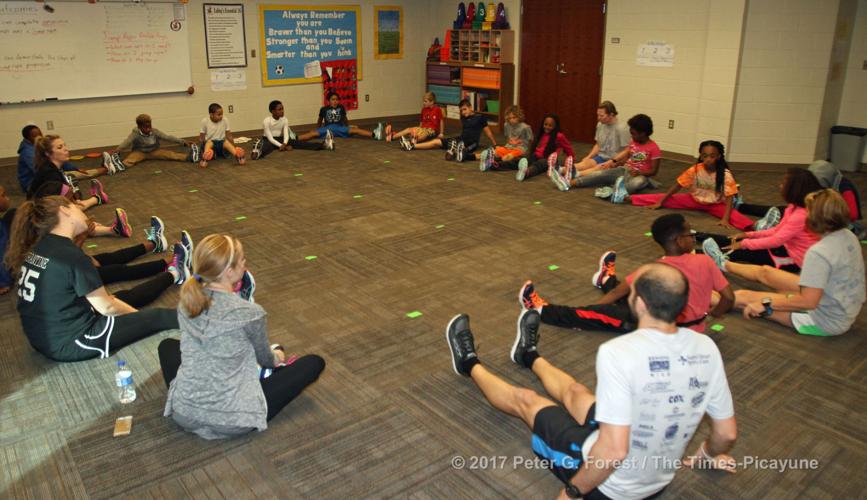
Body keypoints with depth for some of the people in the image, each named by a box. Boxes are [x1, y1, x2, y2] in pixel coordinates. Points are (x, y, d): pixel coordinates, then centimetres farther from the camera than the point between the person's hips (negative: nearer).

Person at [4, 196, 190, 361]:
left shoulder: (37, 248, 0)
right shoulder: (71, 256, -24)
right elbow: (106, 308, -15)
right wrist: (140, 315, 1)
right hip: (70, 343, -8)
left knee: (124, 296, 25)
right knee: (158, 316, 3)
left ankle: (173, 274, 45)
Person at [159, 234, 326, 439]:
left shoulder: (186, 302, -3)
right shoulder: (250, 313, -19)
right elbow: (265, 358, 2)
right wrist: (276, 358, 27)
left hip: (184, 414, 6)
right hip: (231, 420, -5)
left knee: (167, 344, 33)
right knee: (314, 362, 5)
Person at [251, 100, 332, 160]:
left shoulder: (284, 120, -4)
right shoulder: (266, 121, -18)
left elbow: (286, 134, -11)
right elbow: (270, 138, -20)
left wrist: (284, 144, -32)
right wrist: (281, 146, -29)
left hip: (280, 139, 3)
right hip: (269, 140, -3)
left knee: (298, 143, -19)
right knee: (267, 146, -42)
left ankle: (323, 145, -38)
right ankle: (258, 152, -81)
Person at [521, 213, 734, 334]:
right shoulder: (705, 262, -12)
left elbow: (617, 294, -11)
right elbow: (729, 298, -5)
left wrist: (592, 310, 0)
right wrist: (714, 313, 15)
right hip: (694, 331, 5)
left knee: (603, 313, 0)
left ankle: (542, 310, 8)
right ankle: (606, 280, 57)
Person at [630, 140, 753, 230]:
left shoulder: (725, 174, -23)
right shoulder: (694, 170, -17)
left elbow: (729, 197, -24)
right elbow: (677, 186, -9)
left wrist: (725, 219, -37)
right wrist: (660, 202, -10)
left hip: (716, 204, -1)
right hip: (694, 200, 2)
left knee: (734, 214, -32)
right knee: (667, 199, -10)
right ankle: (627, 197, -12)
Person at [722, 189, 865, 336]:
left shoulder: (819, 253, -32)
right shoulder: (848, 235, -4)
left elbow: (808, 302, -33)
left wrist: (766, 303, -24)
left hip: (827, 321, -9)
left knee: (742, 297, -1)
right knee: (765, 272, 24)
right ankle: (724, 264, 51)